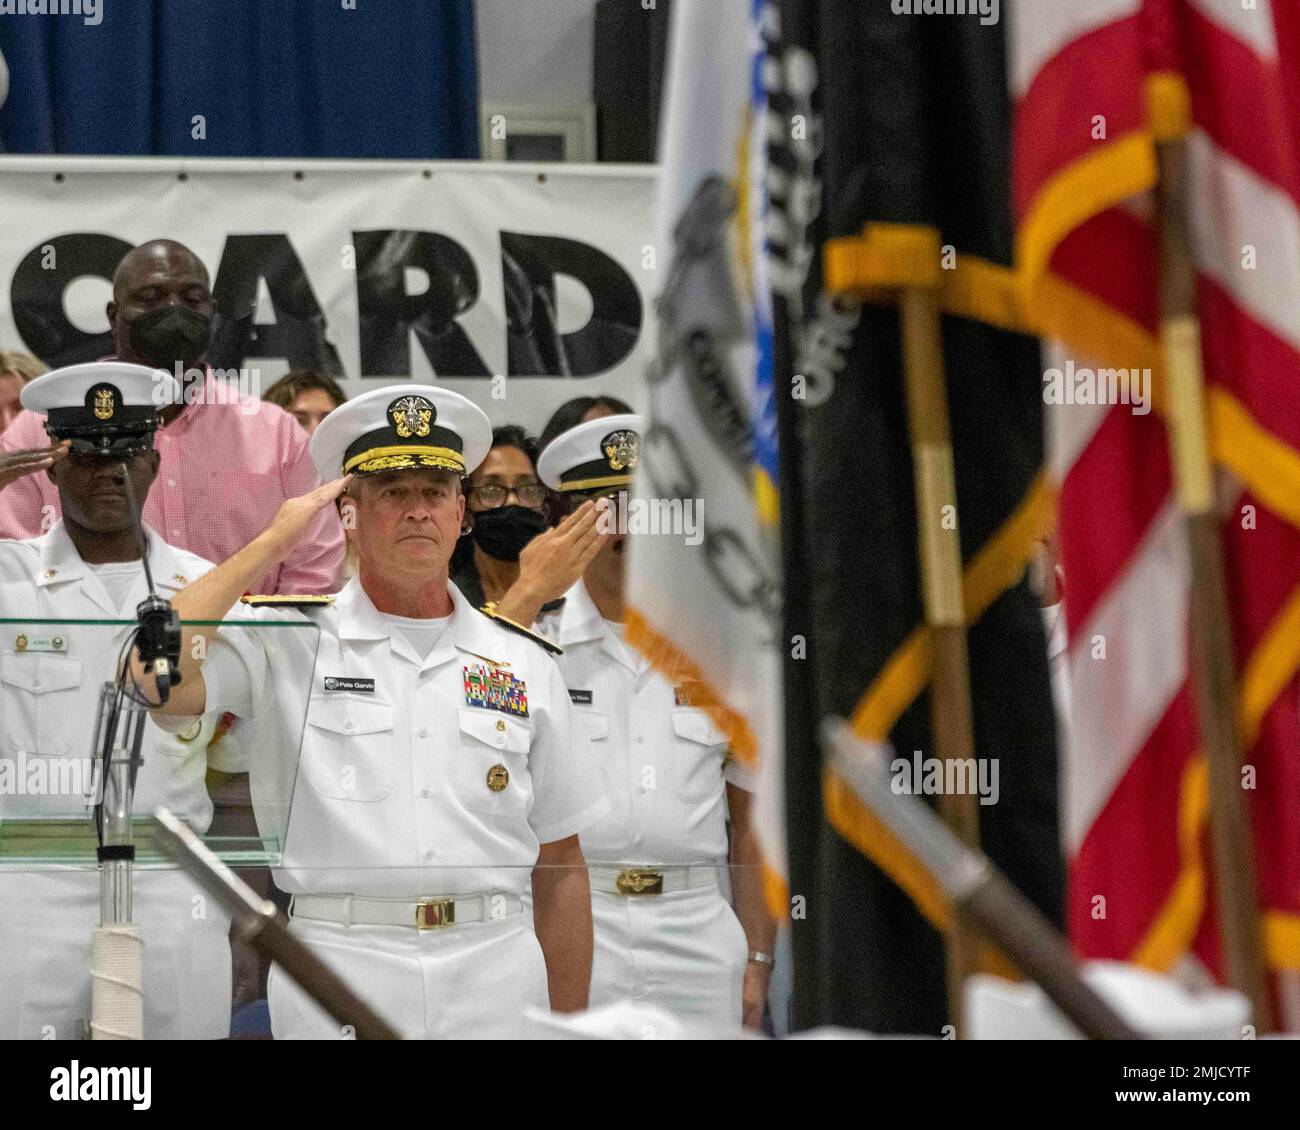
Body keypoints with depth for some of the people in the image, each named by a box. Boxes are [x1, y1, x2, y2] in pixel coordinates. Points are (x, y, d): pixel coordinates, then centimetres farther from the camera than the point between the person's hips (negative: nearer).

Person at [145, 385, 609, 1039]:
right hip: (337, 983, -2)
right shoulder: (287, 645, 4)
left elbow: (560, 867, 14)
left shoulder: (526, 666, 12)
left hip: (497, 982, 2)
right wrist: (268, 546, -6)